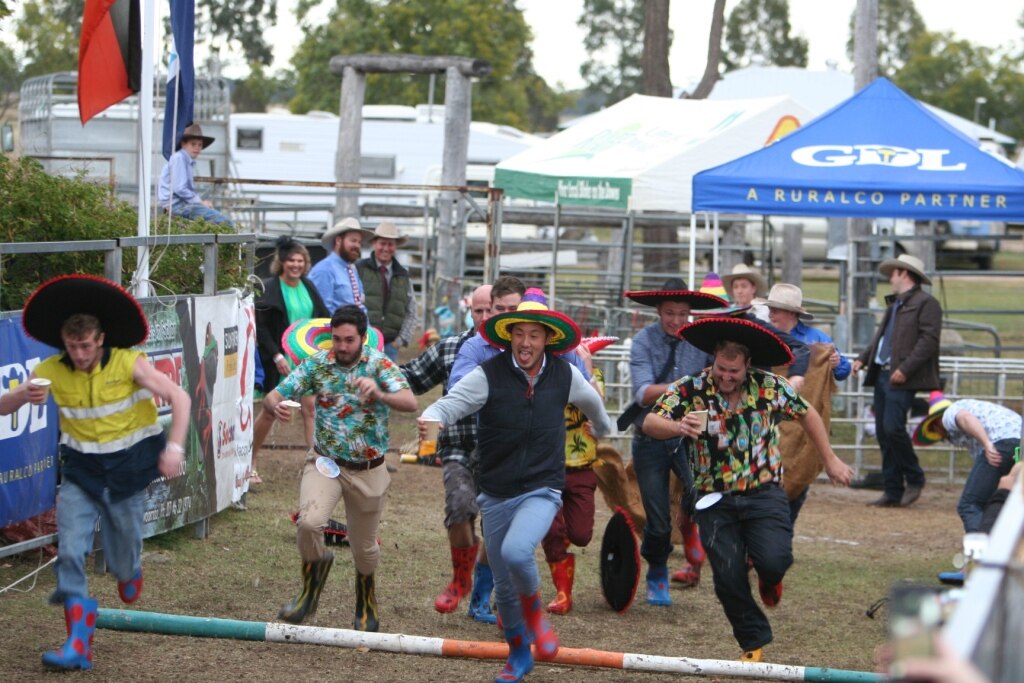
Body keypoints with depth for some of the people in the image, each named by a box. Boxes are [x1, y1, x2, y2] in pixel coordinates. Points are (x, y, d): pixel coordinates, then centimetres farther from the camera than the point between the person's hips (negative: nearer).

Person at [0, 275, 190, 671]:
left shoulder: (128, 364, -15)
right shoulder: (52, 371, -8)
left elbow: (179, 398, -14)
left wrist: (174, 449, -25)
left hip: (126, 469, -1)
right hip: (80, 471, 2)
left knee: (123, 560, 10)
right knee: (70, 552, -15)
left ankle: (128, 573, 50)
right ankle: (78, 645, -14)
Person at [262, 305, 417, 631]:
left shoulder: (379, 364, -12)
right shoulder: (317, 364, -6)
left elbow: (410, 402, -27)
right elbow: (272, 397, -7)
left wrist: (379, 394, -48)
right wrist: (276, 406, -33)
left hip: (367, 470, 0)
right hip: (325, 463, 0)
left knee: (364, 547, 12)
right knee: (309, 521, -26)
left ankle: (366, 604, 43)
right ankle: (310, 590, 2)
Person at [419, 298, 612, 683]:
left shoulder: (564, 375, -3)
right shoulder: (489, 375, -11)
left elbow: (591, 401, 19)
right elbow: (451, 404, -24)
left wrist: (603, 429, 38)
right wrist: (431, 420, -47)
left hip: (541, 490, -1)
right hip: (496, 495, 1)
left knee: (516, 552, -30)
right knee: (504, 585, 11)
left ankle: (535, 614, 0)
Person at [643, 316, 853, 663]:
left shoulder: (770, 386, -3)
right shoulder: (689, 390, -8)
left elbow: (807, 414, 13)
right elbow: (650, 423, -17)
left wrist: (830, 460, 17)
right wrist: (678, 427, -39)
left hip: (763, 493, 0)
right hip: (715, 500, 0)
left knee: (773, 561, -21)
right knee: (728, 579, -4)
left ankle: (769, 578, 19)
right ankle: (754, 643, 19)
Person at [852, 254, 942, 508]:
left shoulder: (926, 303, -6)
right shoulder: (894, 304, 23)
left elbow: (929, 340, -15)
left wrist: (905, 369, -22)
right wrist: (863, 358, 11)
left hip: (901, 379, -9)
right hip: (881, 374, 9)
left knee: (892, 428, -16)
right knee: (883, 433, 6)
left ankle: (914, 479, 4)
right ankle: (893, 492, 11)